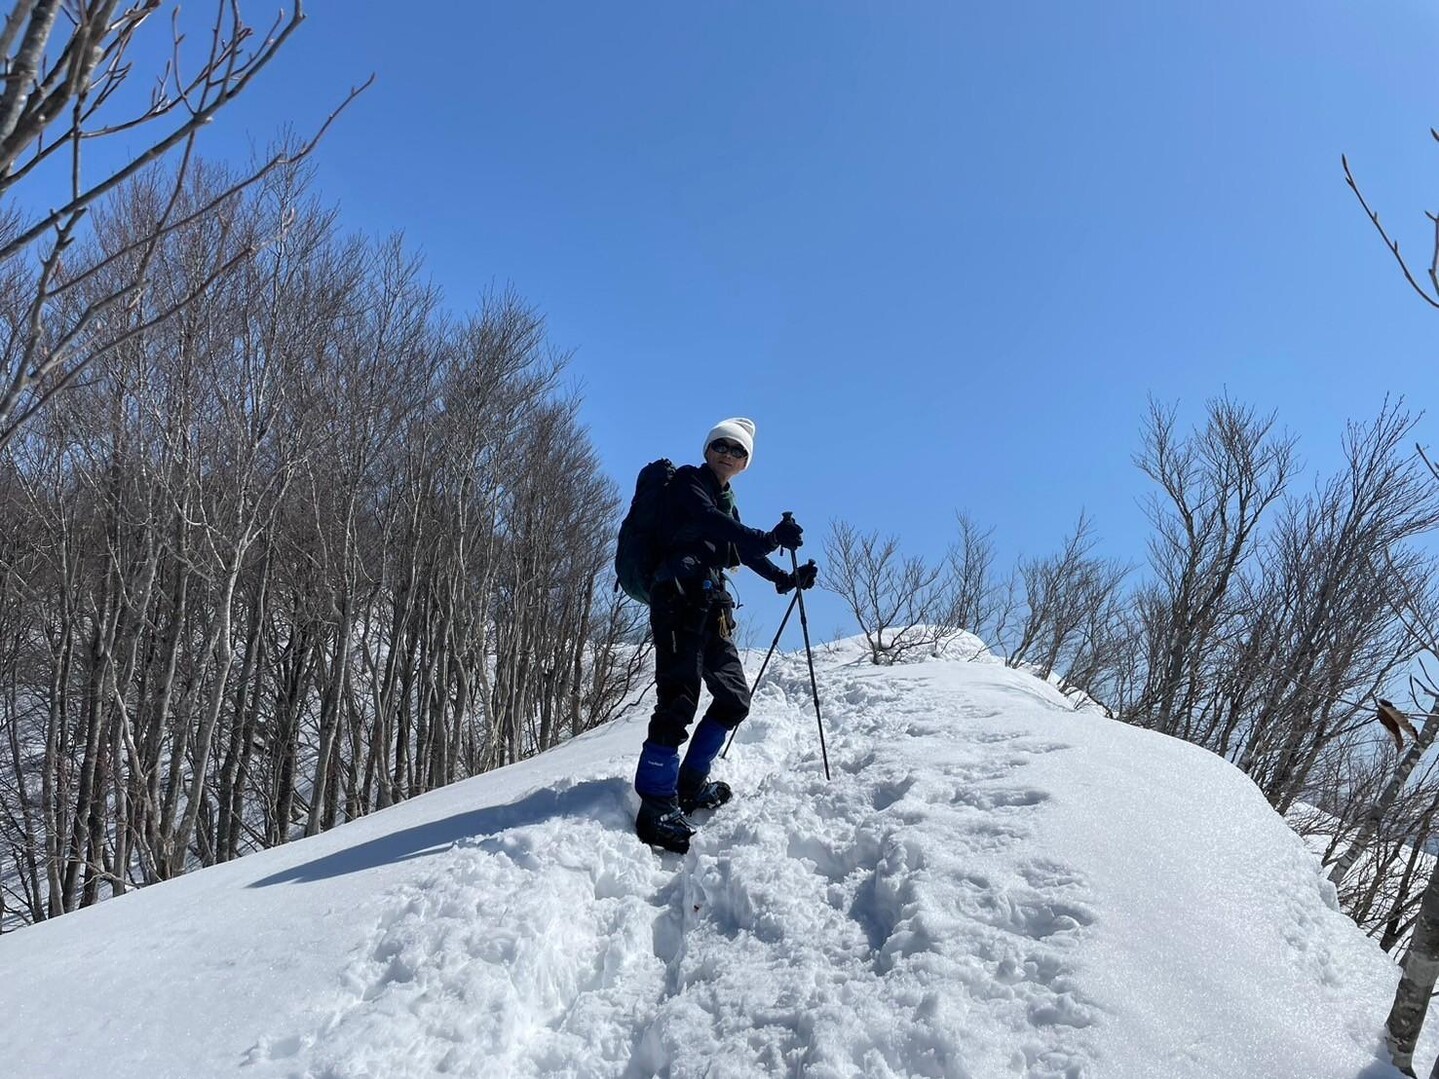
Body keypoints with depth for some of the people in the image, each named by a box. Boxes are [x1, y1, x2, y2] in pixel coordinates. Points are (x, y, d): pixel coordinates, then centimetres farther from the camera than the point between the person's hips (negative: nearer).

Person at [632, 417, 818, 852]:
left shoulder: (727, 501, 26)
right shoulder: (688, 481, 2)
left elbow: (743, 551, 35)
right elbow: (711, 522, -18)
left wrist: (787, 579, 28)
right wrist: (768, 539, -30)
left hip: (712, 605, 9)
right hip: (680, 597, -9)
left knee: (734, 699, 9)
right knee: (679, 699, -18)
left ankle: (691, 783, 21)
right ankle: (657, 805, -18)